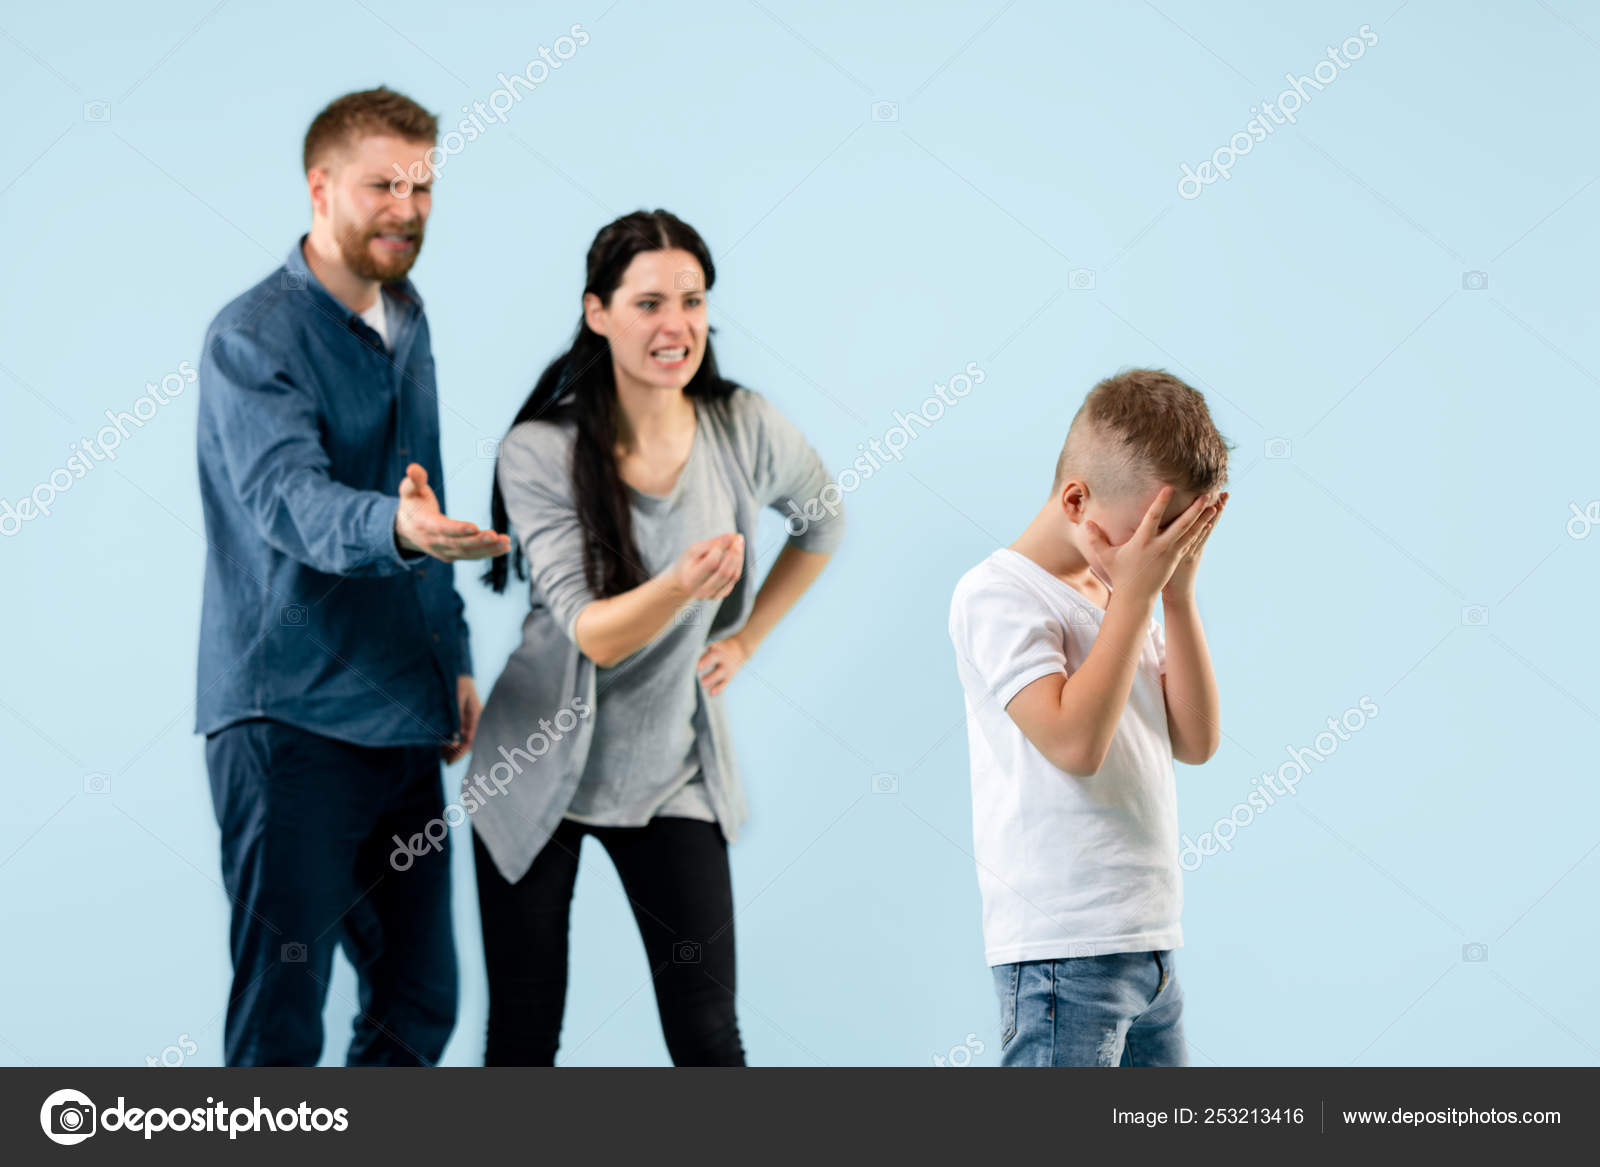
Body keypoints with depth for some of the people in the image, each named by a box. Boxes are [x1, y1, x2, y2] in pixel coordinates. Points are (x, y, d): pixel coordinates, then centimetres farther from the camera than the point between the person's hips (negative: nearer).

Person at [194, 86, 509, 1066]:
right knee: (281, 1024, -5)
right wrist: (397, 527, -49)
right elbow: (290, 500, -29)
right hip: (291, 720, -8)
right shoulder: (253, 341, -12)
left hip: (404, 720, 8)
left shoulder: (407, 317, 14)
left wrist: (454, 656, 16)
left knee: (420, 1005, 12)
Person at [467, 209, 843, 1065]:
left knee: (707, 1036, -1)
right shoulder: (539, 453, -15)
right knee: (522, 1036, 6)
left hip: (670, 777, 2)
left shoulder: (745, 431, -8)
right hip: (540, 771, -1)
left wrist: (743, 640, 8)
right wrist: (680, 586, -42)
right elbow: (590, 633, -22)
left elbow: (822, 523, 15)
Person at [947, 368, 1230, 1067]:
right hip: (1063, 949, -9)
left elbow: (1196, 741, 10)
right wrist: (1135, 596, -16)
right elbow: (1074, 741, -23)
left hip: (1149, 943, 9)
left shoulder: (1122, 599, 15)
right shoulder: (999, 595, -10)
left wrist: (1178, 593, 2)